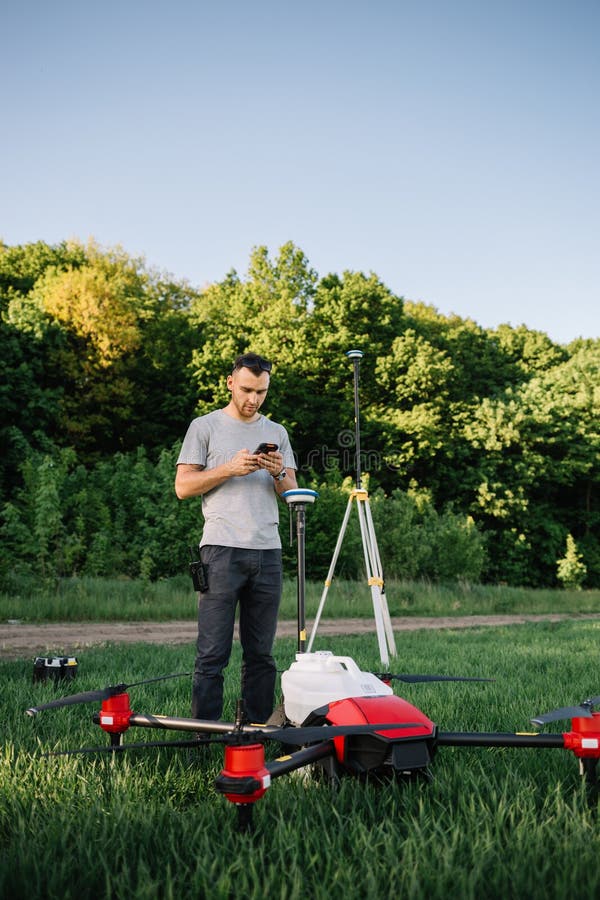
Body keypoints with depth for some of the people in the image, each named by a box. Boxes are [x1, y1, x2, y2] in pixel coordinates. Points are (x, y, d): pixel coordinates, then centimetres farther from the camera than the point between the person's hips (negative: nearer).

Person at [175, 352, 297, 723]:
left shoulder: (277, 433, 18)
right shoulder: (205, 427, 6)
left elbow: (291, 492, 16)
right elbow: (183, 486, 0)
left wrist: (278, 473, -5)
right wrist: (230, 469, -12)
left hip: (268, 552, 4)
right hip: (222, 551, -4)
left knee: (261, 653, 8)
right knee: (213, 653, -5)